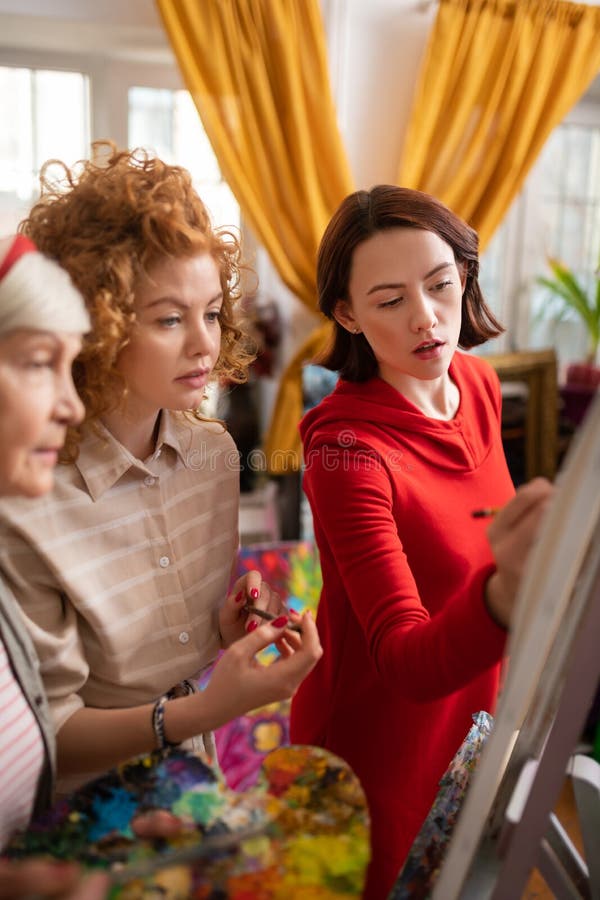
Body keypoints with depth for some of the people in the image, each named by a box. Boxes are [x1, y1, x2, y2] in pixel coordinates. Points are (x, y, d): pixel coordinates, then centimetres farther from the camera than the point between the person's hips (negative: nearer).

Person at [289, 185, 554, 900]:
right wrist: (507, 594, -54)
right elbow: (408, 663, -37)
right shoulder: (347, 448, -30)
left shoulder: (478, 382, -8)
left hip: (471, 719, 7)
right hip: (377, 752, -6)